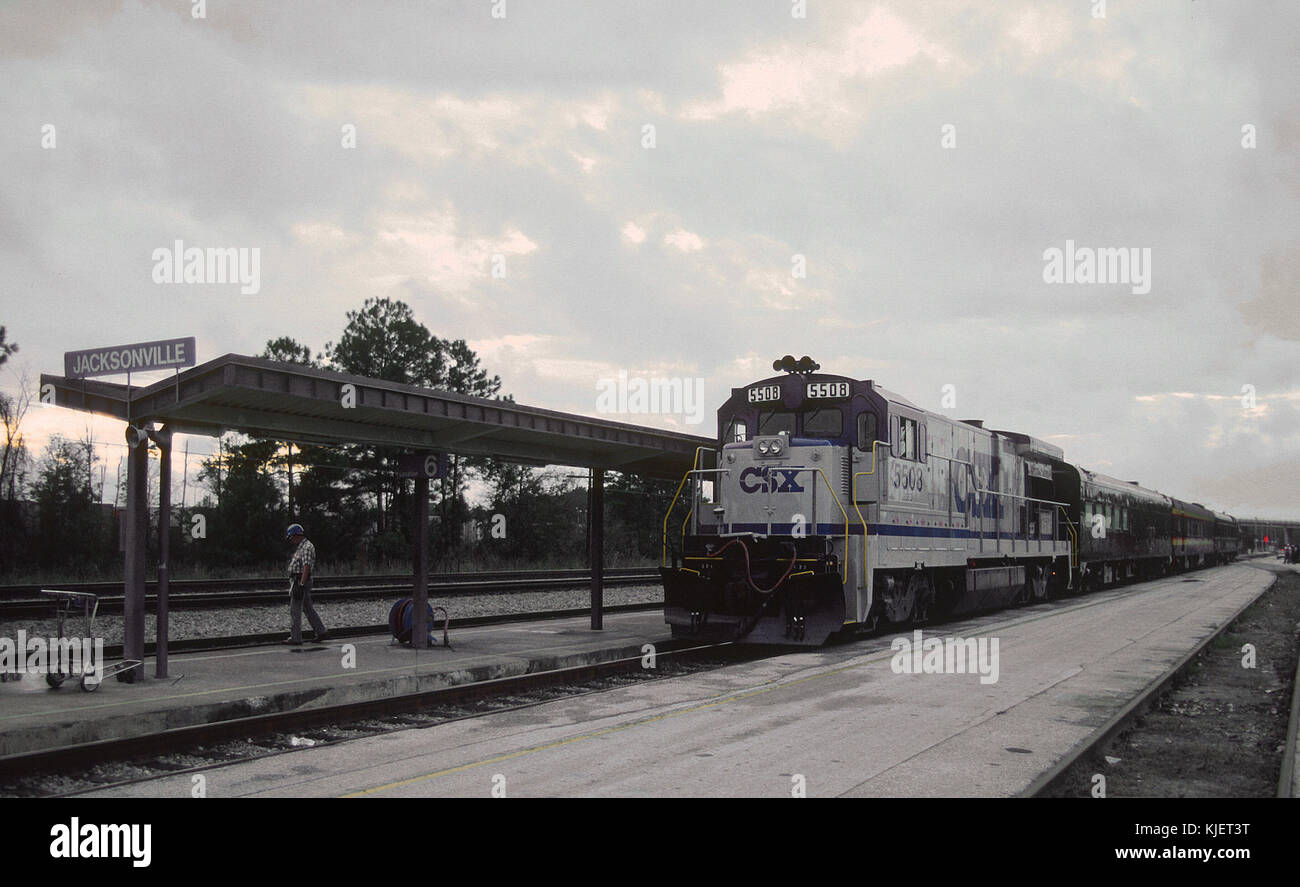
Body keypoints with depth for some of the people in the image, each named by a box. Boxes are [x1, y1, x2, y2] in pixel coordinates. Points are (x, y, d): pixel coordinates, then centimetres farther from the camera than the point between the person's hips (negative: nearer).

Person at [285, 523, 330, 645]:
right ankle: (321, 632, 17)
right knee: (308, 608, 14)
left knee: (295, 610, -8)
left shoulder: (307, 547, -14)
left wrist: (301, 585, -28)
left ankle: (295, 638, -6)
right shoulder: (300, 547, 18)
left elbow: (307, 567, -23)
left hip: (300, 581, -10)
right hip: (297, 581, 10)